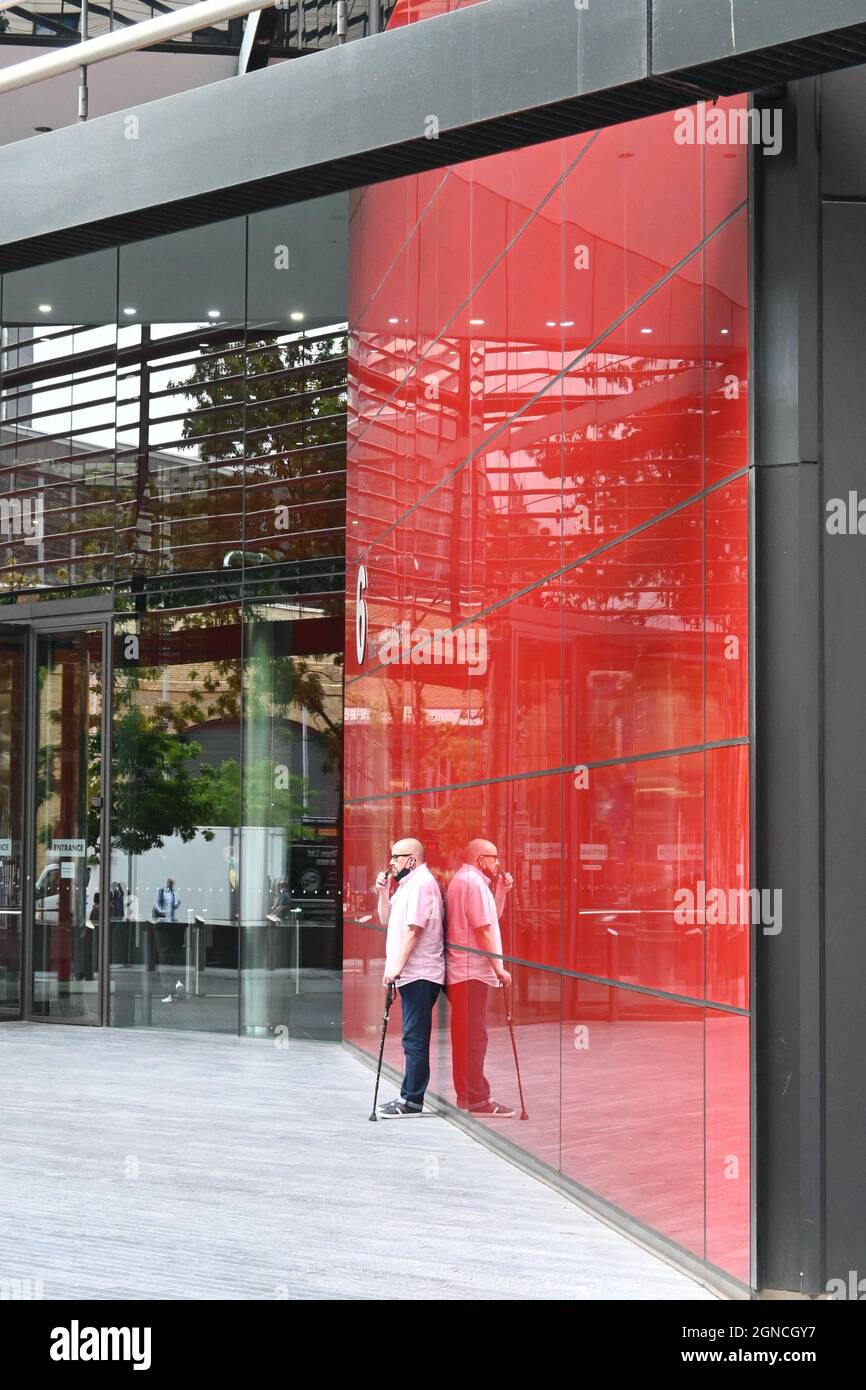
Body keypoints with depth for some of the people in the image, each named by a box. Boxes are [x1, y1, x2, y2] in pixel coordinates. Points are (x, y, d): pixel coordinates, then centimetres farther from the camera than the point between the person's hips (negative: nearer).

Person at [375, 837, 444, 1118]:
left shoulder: (421, 883, -12)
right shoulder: (408, 884, 20)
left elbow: (414, 928, -20)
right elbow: (386, 920, 23)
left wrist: (397, 966, -22)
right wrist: (383, 892, 9)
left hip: (419, 975, -10)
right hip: (411, 974, 10)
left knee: (414, 1039, -8)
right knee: (412, 1039, 13)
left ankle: (412, 1100, -7)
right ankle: (409, 1096, 17)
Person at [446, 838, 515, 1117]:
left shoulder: (462, 880, 20)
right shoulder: (474, 882, -13)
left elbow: (491, 917, 23)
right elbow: (483, 929, -18)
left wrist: (501, 890, 11)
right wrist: (499, 968, -16)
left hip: (461, 970, 11)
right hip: (472, 971, -11)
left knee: (466, 1035, 13)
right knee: (474, 1036, -8)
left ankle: (467, 1094, 19)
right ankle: (476, 1098, -7)